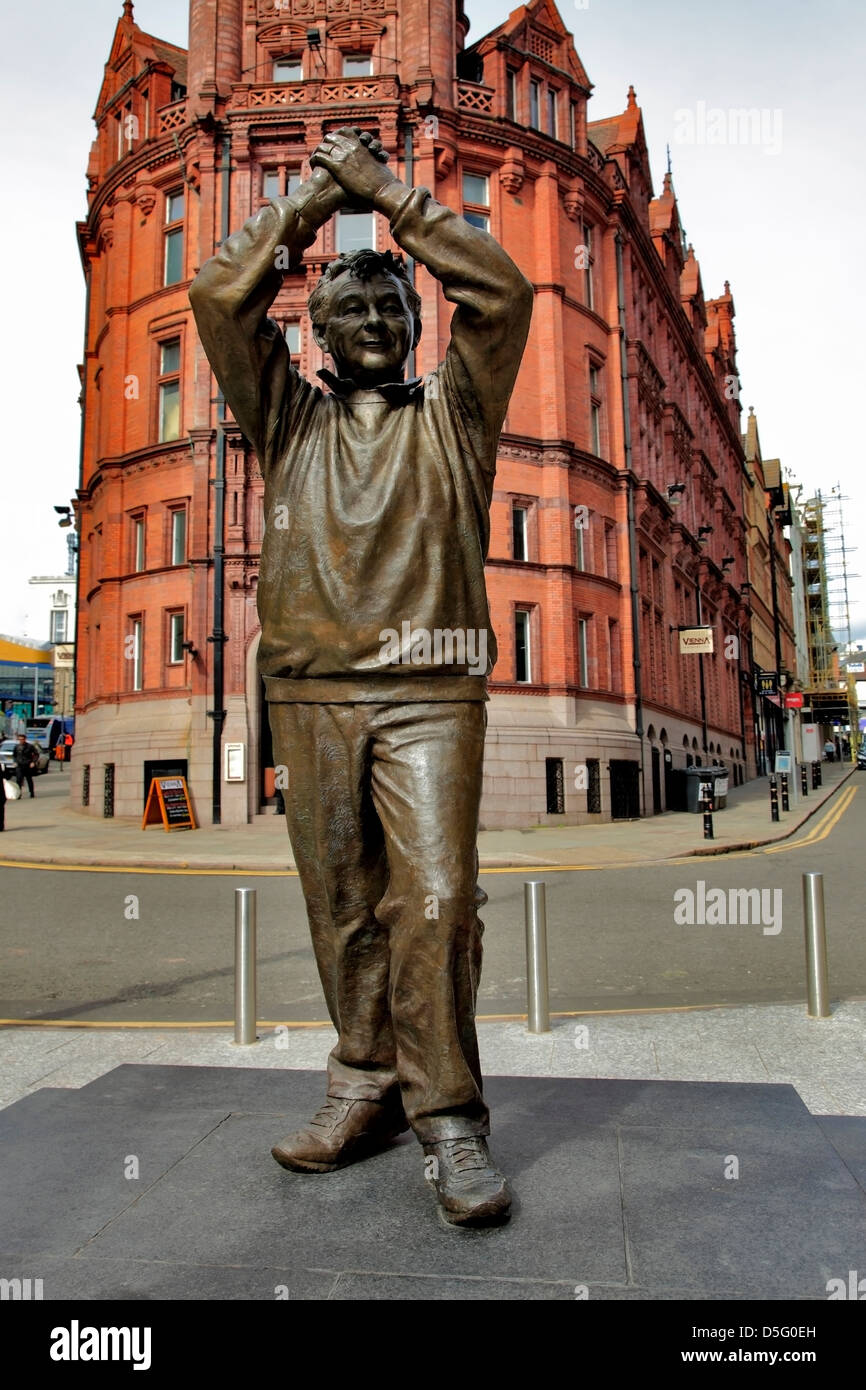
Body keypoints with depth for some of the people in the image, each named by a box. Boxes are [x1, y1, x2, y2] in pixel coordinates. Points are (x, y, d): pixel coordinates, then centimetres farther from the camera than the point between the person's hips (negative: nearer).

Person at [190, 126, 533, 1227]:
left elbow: (499, 289, 8)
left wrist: (385, 189, 13)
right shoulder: (290, 419, 20)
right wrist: (317, 192, 16)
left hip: (431, 691, -2)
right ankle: (367, 1084, 16)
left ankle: (448, 1116, 0)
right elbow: (220, 293, 12)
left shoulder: (451, 414, 18)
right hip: (313, 692, 2)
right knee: (341, 905, 4)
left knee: (435, 897, -11)